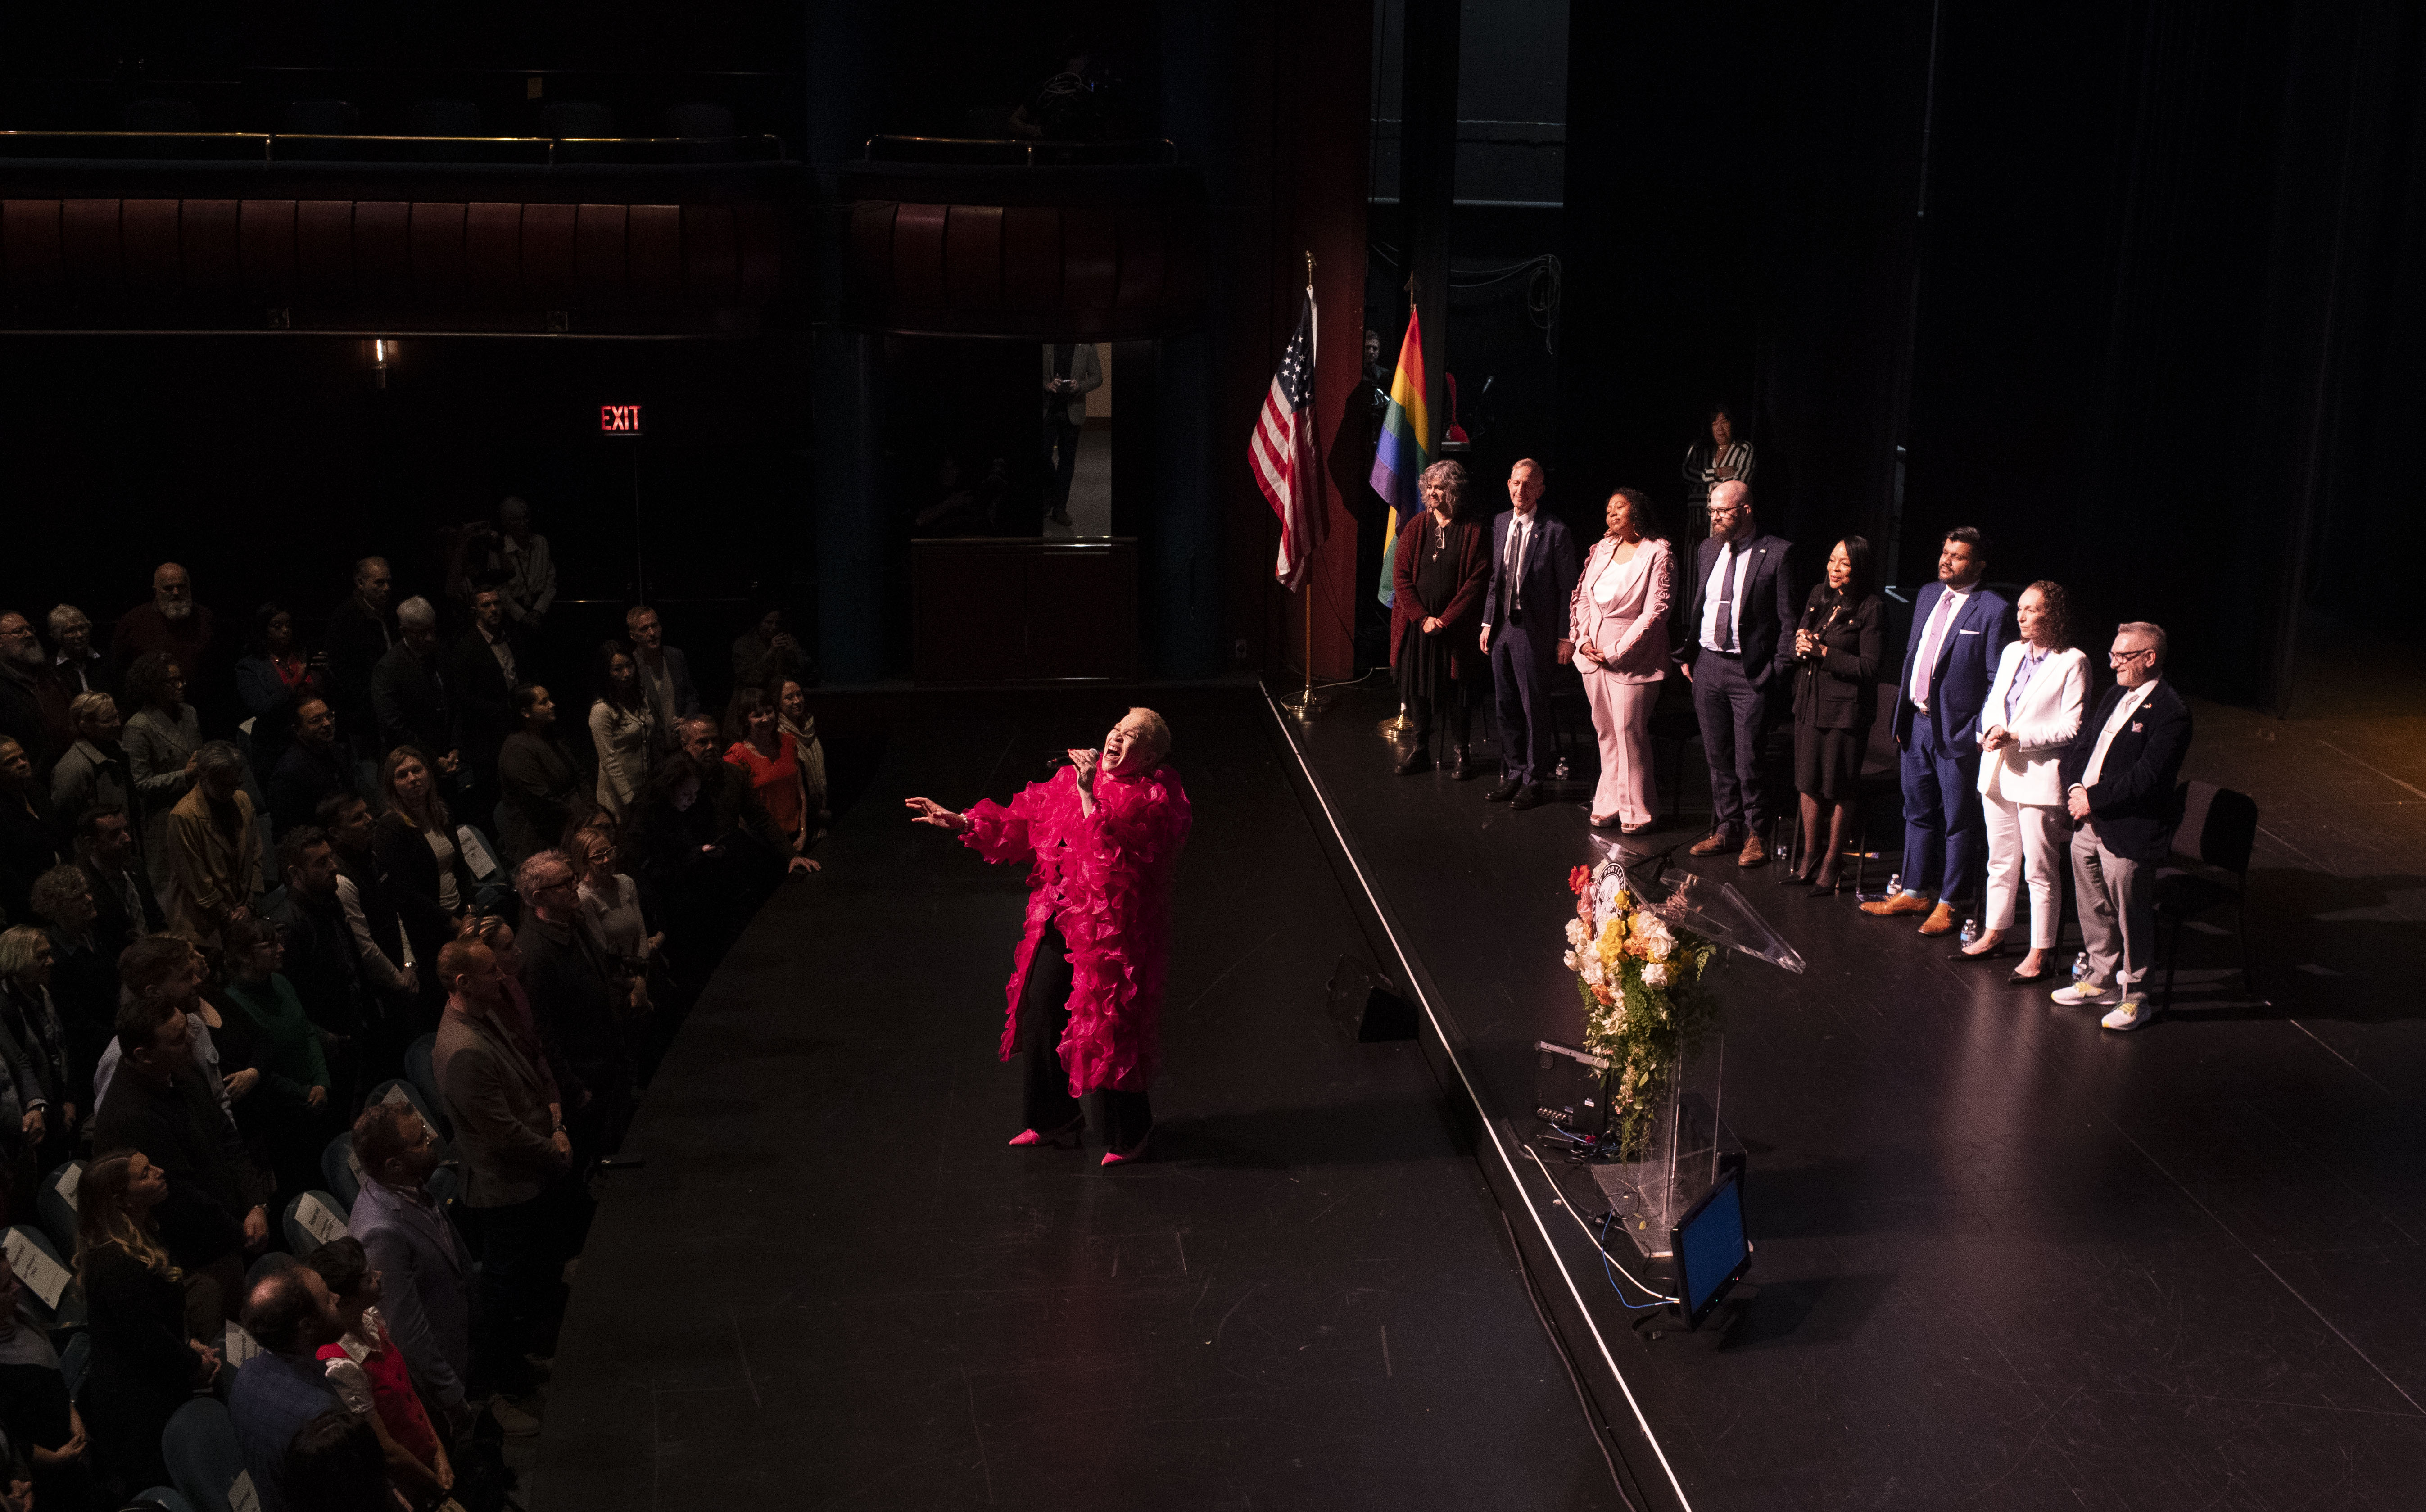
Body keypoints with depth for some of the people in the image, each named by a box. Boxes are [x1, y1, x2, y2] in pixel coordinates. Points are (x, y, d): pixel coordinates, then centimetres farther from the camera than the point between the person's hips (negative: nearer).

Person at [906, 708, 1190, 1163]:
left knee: (1107, 1034, 1)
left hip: (1111, 933, -7)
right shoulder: (1075, 778, 6)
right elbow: (1025, 822, 15)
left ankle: (1127, 1134, 24)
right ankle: (1055, 1117, 40)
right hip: (1058, 923, 8)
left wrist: (1089, 795, -31)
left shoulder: (1155, 800, -16)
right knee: (1043, 1019, 18)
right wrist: (961, 823, 9)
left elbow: (1112, 856, -29)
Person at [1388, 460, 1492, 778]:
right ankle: (1420, 749, 21)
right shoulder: (1416, 528, 4)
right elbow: (1401, 576, 1)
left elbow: (1476, 582, -8)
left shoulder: (1473, 533, -4)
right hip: (1417, 624, 3)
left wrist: (1445, 620, -13)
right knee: (1417, 686, 7)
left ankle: (1459, 752, 16)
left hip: (1455, 626, -3)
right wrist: (1423, 618, -9)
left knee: (1456, 690, 3)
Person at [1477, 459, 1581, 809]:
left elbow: (1568, 589, -9)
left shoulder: (1554, 531, -11)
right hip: (1502, 628, 6)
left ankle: (1532, 781, 12)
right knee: (1507, 708, 14)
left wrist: (1566, 637, -11)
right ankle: (1512, 775, 26)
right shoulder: (1500, 524, 8)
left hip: (1533, 633, -6)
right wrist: (1488, 622, 11)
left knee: (1534, 708, 2)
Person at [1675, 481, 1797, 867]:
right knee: (1718, 756, 11)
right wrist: (1687, 655, 12)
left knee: (1749, 759, -2)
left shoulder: (1778, 553, -7)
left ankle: (1756, 835, 13)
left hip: (1751, 672, -6)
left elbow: (1788, 618, -7)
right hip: (1707, 665, 6)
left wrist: (1779, 668, -11)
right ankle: (1727, 830, 22)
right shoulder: (1706, 550, 12)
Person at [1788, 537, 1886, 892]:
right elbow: (1798, 637, 19)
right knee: (1809, 780, 12)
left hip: (1846, 707, -6)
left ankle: (1832, 860, 16)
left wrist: (1823, 652, -18)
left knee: (1840, 788, 3)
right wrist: (1801, 644, -5)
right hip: (1810, 702, 6)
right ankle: (1810, 854, 24)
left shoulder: (1871, 609, -11)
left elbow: (1869, 667, -15)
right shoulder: (1819, 596, 8)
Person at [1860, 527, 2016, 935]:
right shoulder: (1927, 596, 10)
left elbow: (1998, 681, -12)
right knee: (1918, 812, 17)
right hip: (1917, 721, 7)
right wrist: (1901, 714, 14)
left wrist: (1985, 733, -15)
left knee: (1959, 821, 5)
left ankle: (1949, 903, 15)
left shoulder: (1994, 610, -11)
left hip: (1959, 729, -7)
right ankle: (1915, 892, 29)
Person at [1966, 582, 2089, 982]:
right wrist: (1991, 731, -4)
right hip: (1998, 771, 7)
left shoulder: (2072, 663, -10)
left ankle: (2038, 955, 5)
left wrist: (2017, 737, -19)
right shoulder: (2012, 652, 11)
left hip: (2039, 778, -7)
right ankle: (1994, 935, 31)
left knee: (2041, 871, -1)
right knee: (2001, 862, 18)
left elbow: (2072, 728, -13)